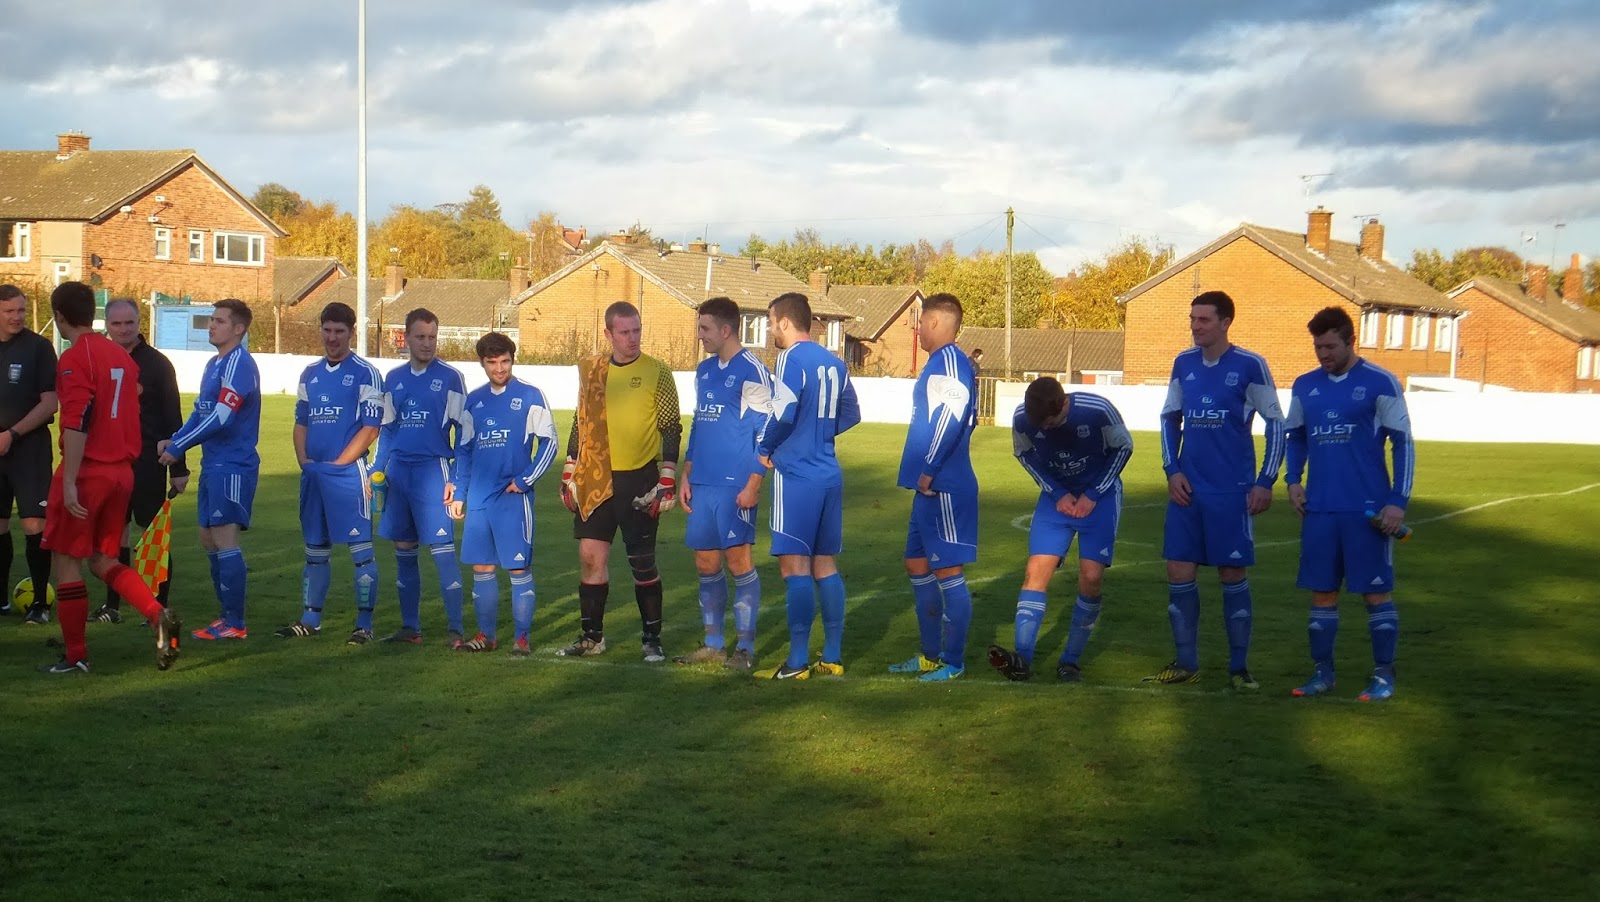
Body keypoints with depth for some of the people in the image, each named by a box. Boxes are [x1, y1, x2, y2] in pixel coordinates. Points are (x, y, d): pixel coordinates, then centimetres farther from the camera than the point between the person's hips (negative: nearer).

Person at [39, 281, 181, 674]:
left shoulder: (74, 358, -13)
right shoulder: (121, 355, 11)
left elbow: (77, 423, -21)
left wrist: (69, 483, -21)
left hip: (86, 473, -7)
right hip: (121, 472, 7)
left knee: (65, 561, 5)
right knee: (103, 560, 16)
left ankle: (75, 656, 9)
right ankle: (159, 615, -5)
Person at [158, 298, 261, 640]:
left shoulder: (239, 364, -15)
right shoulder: (214, 364, 16)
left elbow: (221, 418, -21)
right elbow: (201, 411, 20)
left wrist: (177, 447, -15)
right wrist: (174, 441, 4)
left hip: (233, 467, -10)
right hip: (213, 465, 10)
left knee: (224, 539, -8)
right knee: (209, 539, 13)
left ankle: (234, 624, -3)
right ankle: (228, 615, 21)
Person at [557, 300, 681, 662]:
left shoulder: (657, 374, -3)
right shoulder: (590, 370, 9)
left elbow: (670, 430, -3)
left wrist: (668, 481, -9)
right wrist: (568, 474, 14)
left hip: (638, 480, -4)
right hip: (595, 480, 4)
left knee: (642, 562, 0)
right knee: (590, 556, 4)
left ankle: (651, 638, 11)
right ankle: (591, 636, 16)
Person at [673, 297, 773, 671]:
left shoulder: (751, 371, -8)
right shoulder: (704, 370, 15)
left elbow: (766, 431, -10)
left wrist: (753, 485, -15)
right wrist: (686, 475, 15)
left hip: (735, 486, -7)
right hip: (702, 485, 7)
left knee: (738, 561, -3)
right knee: (706, 564, 9)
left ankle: (745, 647, 5)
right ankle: (713, 644, 18)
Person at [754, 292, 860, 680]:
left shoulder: (791, 358, -11)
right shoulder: (834, 363, 12)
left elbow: (784, 411, -20)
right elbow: (851, 414, 19)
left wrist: (765, 449, -5)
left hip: (796, 474, -8)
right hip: (829, 474, 8)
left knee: (794, 564, -5)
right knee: (825, 564, 12)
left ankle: (797, 662, -4)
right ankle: (832, 658, 15)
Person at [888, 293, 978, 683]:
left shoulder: (949, 360, -12)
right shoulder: (943, 362, 18)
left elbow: (954, 414, -24)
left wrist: (929, 470, -21)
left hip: (943, 488, -11)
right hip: (932, 488, 11)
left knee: (947, 570, -4)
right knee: (918, 566, 17)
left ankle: (953, 662, 2)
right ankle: (930, 655, 25)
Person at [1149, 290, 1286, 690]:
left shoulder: (1250, 366, -7)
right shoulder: (1184, 363, 7)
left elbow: (1275, 423, -2)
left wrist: (1265, 482, -6)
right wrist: (1172, 470, 4)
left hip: (1232, 491, -4)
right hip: (1187, 488, 4)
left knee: (1233, 575, 2)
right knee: (1179, 572, 3)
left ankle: (1239, 667, 13)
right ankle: (1186, 663, 14)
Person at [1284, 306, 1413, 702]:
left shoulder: (1380, 383, -5)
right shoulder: (1305, 386, 9)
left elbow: (1403, 443, -3)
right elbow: (1296, 436, 22)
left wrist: (1398, 501, -10)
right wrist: (1293, 479, 6)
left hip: (1367, 510, -4)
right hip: (1319, 508, 4)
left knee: (1376, 592, 1)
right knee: (1321, 592, 8)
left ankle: (1383, 674, 10)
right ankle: (1323, 672, 18)